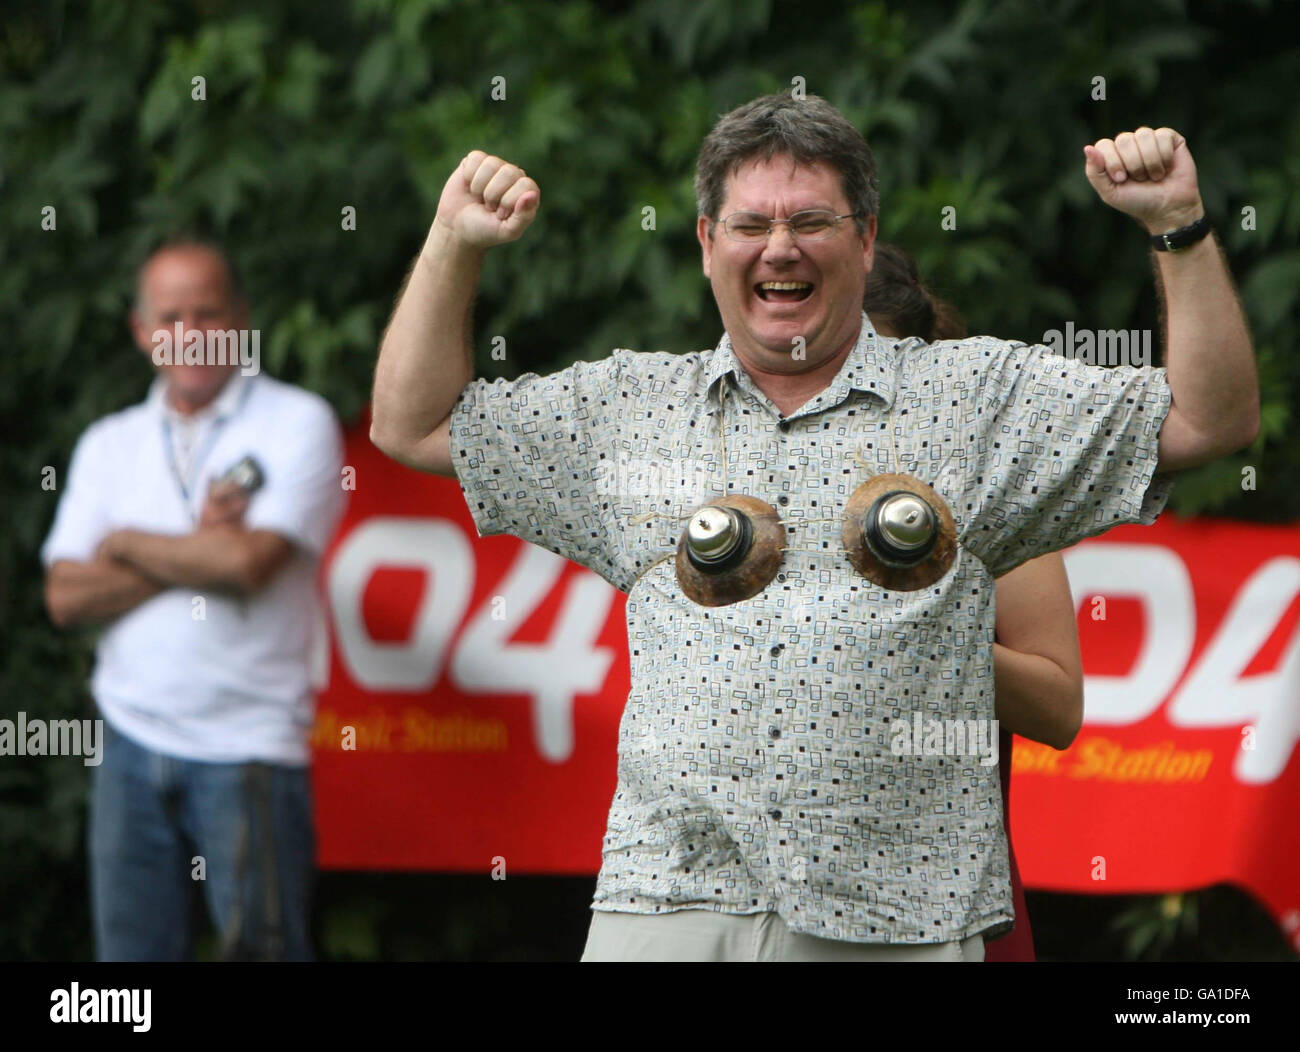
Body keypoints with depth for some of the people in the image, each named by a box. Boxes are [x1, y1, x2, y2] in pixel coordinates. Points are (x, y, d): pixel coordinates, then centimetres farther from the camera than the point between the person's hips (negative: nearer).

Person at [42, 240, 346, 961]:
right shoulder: (109, 445, 14)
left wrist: (128, 544, 1)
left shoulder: (297, 423, 1)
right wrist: (198, 550, -7)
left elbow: (251, 562, -14)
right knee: (131, 949, 4)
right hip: (133, 740, 4)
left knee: (261, 947, -8)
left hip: (247, 747, -4)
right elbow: (66, 597, 2)